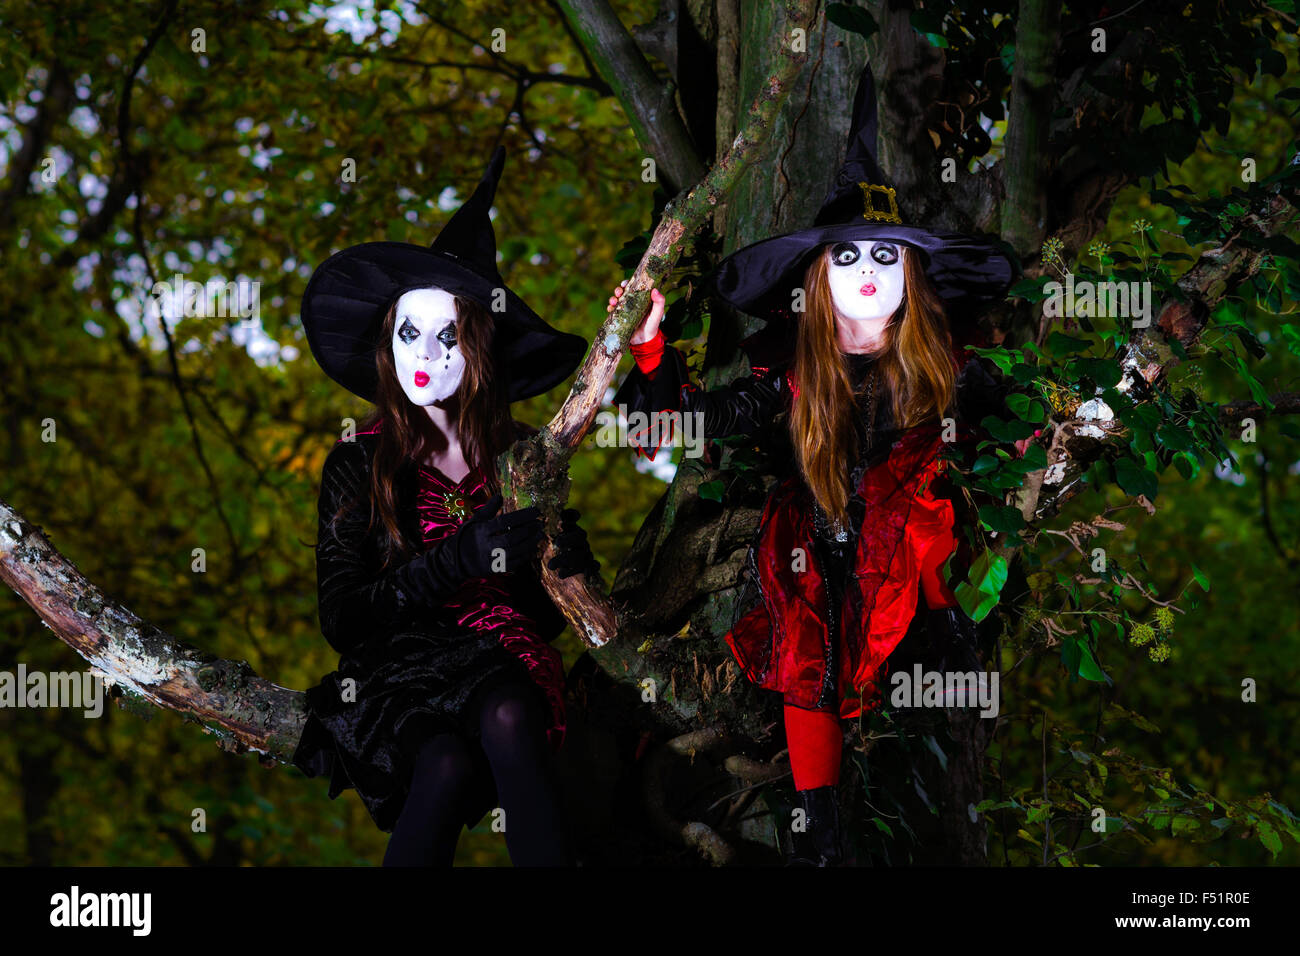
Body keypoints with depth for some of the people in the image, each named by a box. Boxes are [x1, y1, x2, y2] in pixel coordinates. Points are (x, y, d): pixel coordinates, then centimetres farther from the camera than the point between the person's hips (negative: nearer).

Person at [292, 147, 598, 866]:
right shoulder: (359, 463, 5)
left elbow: (550, 614, 16)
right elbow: (341, 618, -3)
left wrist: (567, 561, -8)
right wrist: (461, 557, -14)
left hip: (508, 666, 2)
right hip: (396, 677, -1)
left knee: (507, 720, -36)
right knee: (448, 766, -37)